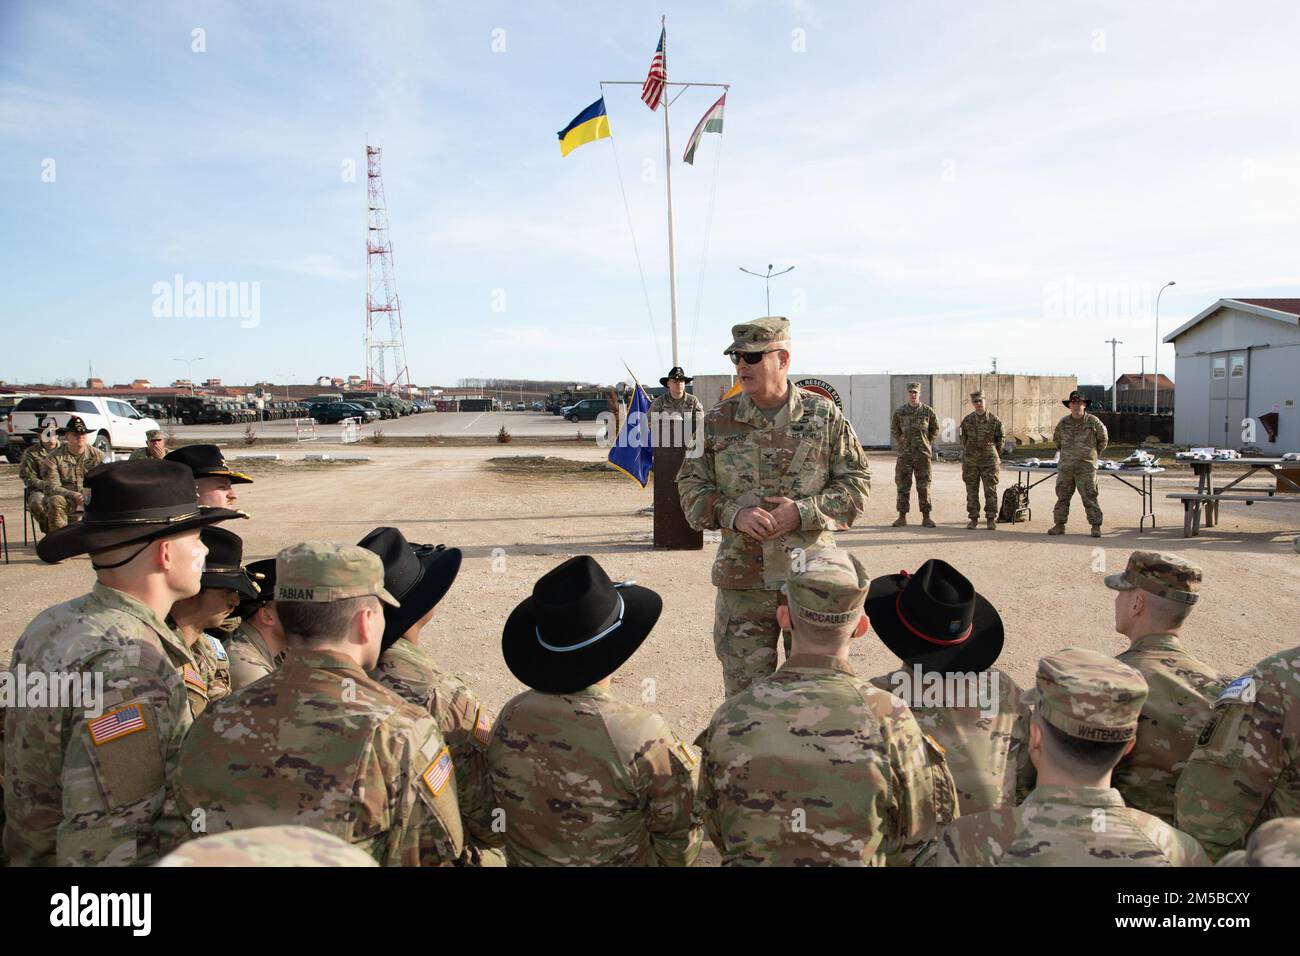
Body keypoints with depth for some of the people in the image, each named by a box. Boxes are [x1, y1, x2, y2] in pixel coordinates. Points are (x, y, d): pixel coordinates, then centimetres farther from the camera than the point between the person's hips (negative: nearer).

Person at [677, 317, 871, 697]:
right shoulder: (718, 421, 2)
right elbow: (690, 486, 5)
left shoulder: (825, 416, -1)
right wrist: (734, 514, -14)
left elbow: (857, 483, 1)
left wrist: (803, 512, -15)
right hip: (742, 580, 1)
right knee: (744, 690, 9)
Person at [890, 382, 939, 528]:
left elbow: (935, 429, 14)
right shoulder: (899, 412, 2)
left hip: (922, 454, -1)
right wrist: (902, 443, 6)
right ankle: (902, 517, 7)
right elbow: (894, 430, 14)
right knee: (903, 486, 1)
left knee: (924, 486, 1)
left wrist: (927, 443, 7)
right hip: (904, 454, 1)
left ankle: (926, 517, 7)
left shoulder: (928, 411, 1)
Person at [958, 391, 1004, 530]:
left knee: (991, 491, -2)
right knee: (972, 491, 5)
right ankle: (973, 519, 12)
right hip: (971, 460, 2)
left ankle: (991, 519, 4)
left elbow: (1000, 439, 9)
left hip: (989, 460, -2)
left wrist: (993, 453, 13)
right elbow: (963, 439, 14)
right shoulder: (967, 420, 2)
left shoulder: (995, 420, -2)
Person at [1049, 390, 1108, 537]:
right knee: (1062, 496, 6)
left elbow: (1103, 439, 13)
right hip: (1065, 466, 3)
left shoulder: (1093, 421, -1)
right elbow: (1056, 438, 24)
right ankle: (1059, 525, 14)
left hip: (1086, 466, -3)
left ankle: (1096, 526, 2)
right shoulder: (1063, 422, 6)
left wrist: (1094, 454, 13)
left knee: (1089, 497, -4)